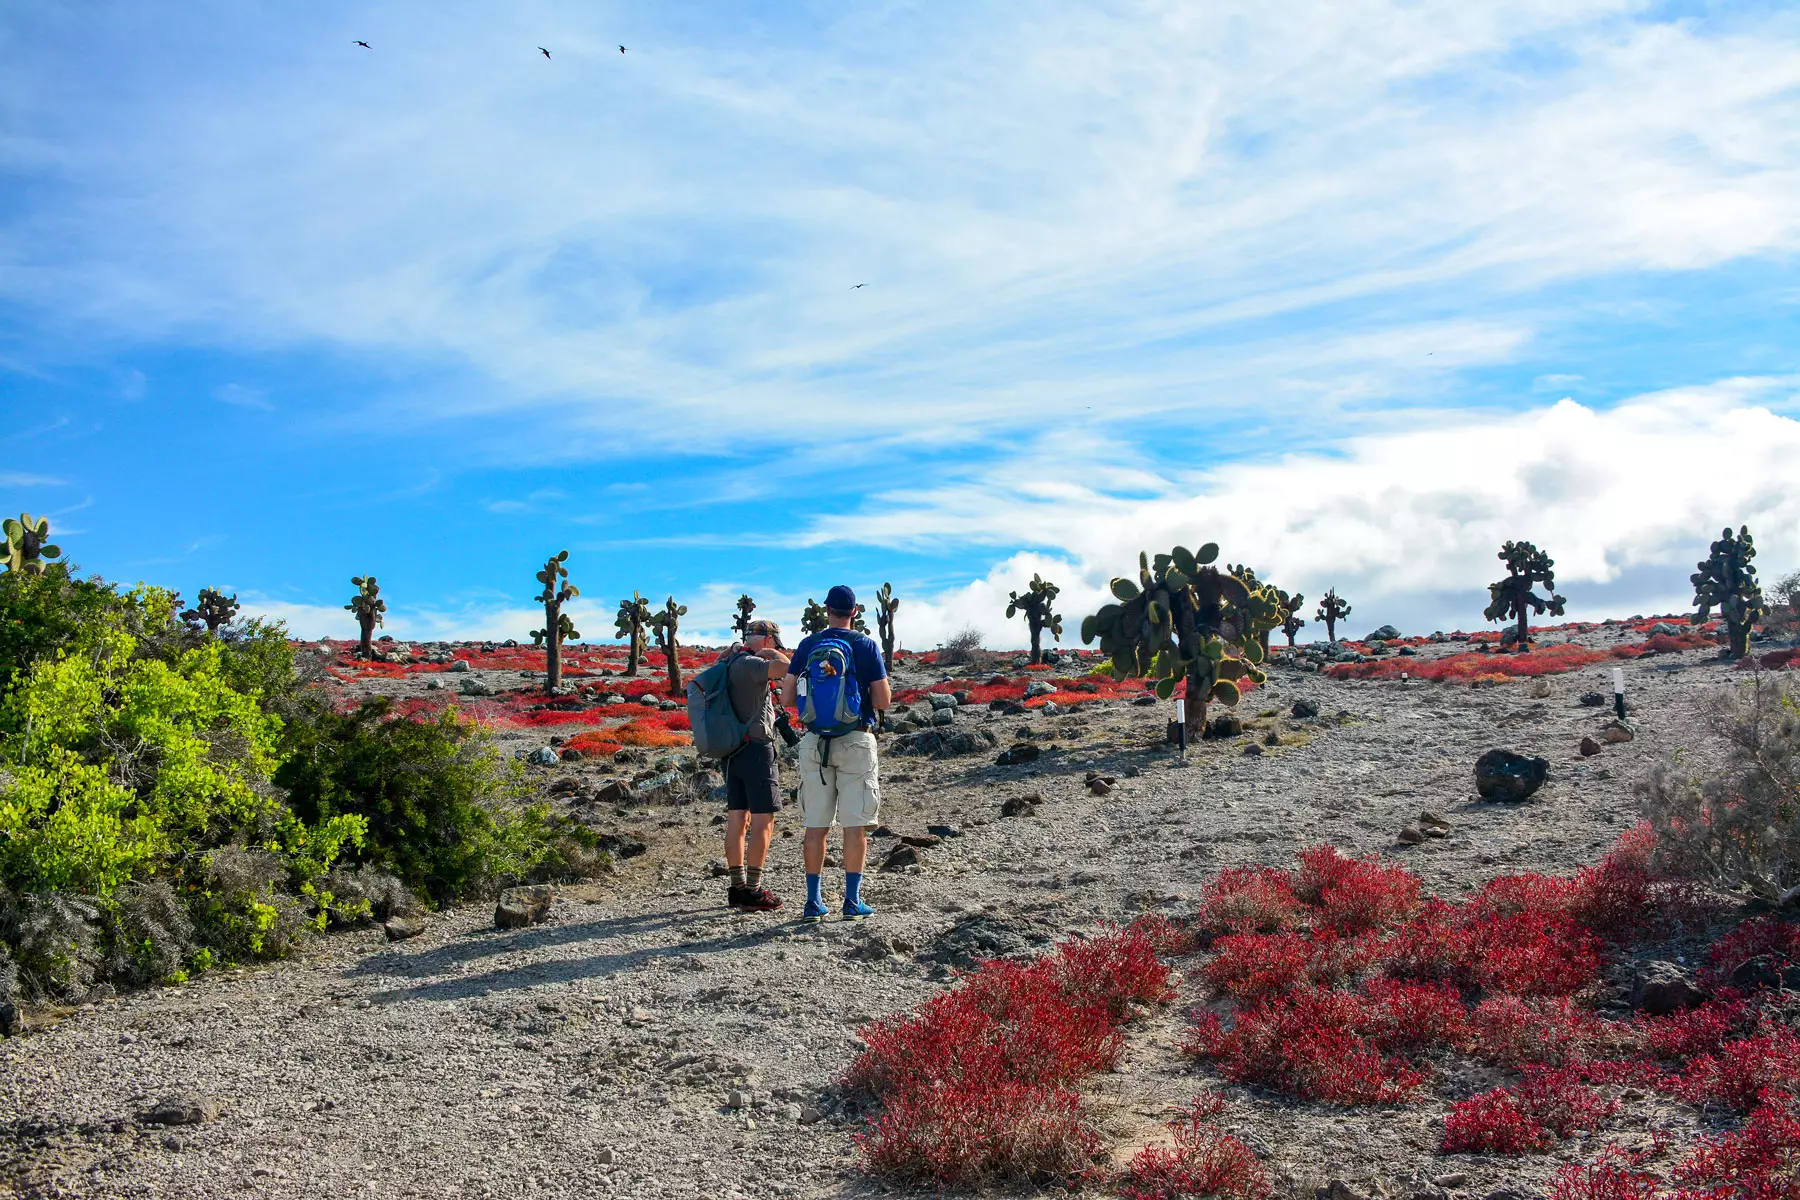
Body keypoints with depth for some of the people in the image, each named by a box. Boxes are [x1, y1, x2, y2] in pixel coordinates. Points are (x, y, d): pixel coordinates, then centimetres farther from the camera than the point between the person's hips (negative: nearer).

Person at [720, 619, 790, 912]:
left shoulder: (730, 664, 13)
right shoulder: (750, 664, -15)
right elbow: (785, 667, -29)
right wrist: (772, 654, -12)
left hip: (732, 750, 9)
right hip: (756, 748, -9)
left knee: (737, 819, 11)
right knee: (763, 821, -5)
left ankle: (737, 887, 16)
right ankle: (752, 891, -6)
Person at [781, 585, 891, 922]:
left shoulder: (807, 646, 4)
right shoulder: (866, 645, -1)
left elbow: (787, 698, 3)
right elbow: (884, 701, -3)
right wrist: (882, 682, 17)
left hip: (815, 743, 2)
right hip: (856, 741, -2)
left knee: (816, 826, 7)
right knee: (855, 825, 1)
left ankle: (814, 901, 9)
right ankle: (853, 900, 1)